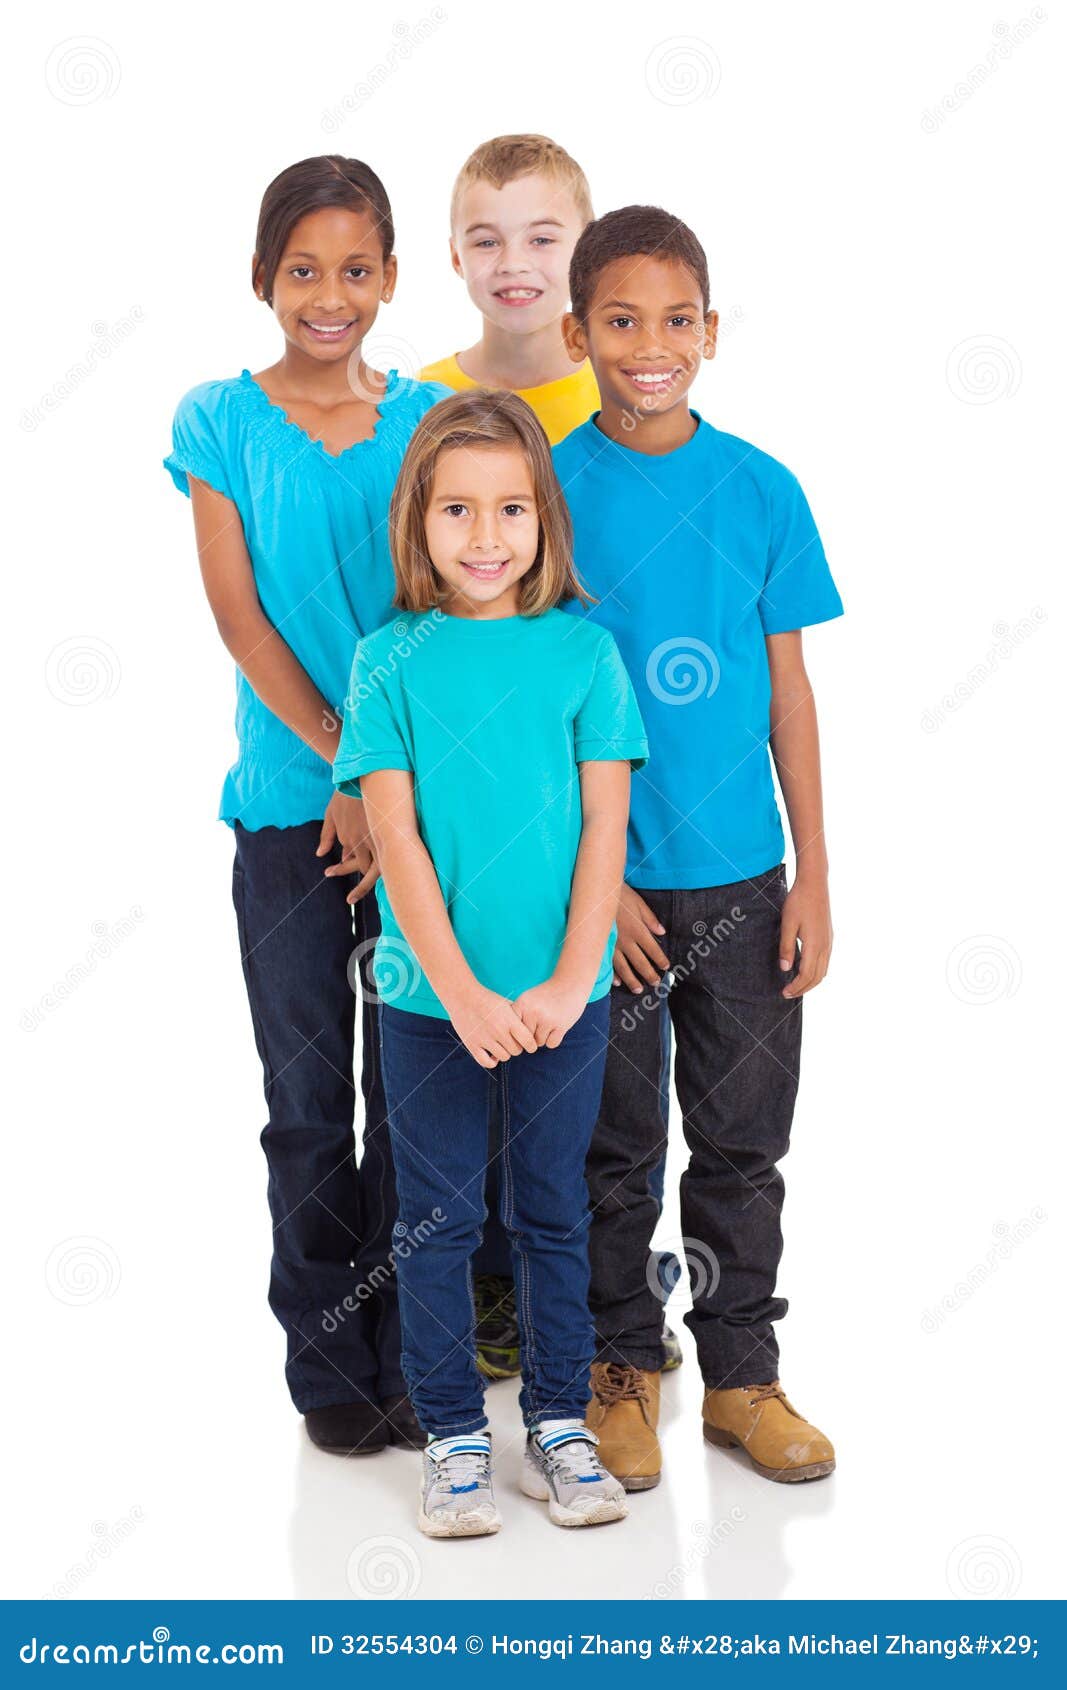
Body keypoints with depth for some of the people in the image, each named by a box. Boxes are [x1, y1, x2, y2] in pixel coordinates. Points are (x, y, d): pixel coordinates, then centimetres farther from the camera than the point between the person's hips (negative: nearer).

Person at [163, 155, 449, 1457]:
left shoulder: (427, 420, 4)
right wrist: (346, 763, -14)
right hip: (289, 803, -1)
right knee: (309, 1095, 7)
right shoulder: (221, 421, 1)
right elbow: (239, 615, -6)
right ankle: (327, 1363, 21)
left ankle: (408, 1352, 23)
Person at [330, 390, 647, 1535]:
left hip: (562, 996, 1)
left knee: (552, 1213, 12)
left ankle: (560, 1420, 26)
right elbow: (395, 837, -8)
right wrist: (462, 993, -15)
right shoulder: (391, 659, -3)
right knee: (438, 1217, 8)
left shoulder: (584, 652, -1)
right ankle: (452, 1433, 23)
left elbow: (604, 827, -3)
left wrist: (567, 982, -12)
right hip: (431, 996, -1)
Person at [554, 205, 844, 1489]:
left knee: (743, 1140, 12)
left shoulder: (762, 489, 0)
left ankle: (742, 1375, 27)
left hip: (742, 875, 2)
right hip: (606, 879, -2)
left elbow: (789, 691, 4)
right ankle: (621, 1370, 27)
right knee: (614, 1145, 10)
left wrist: (813, 876, 1)